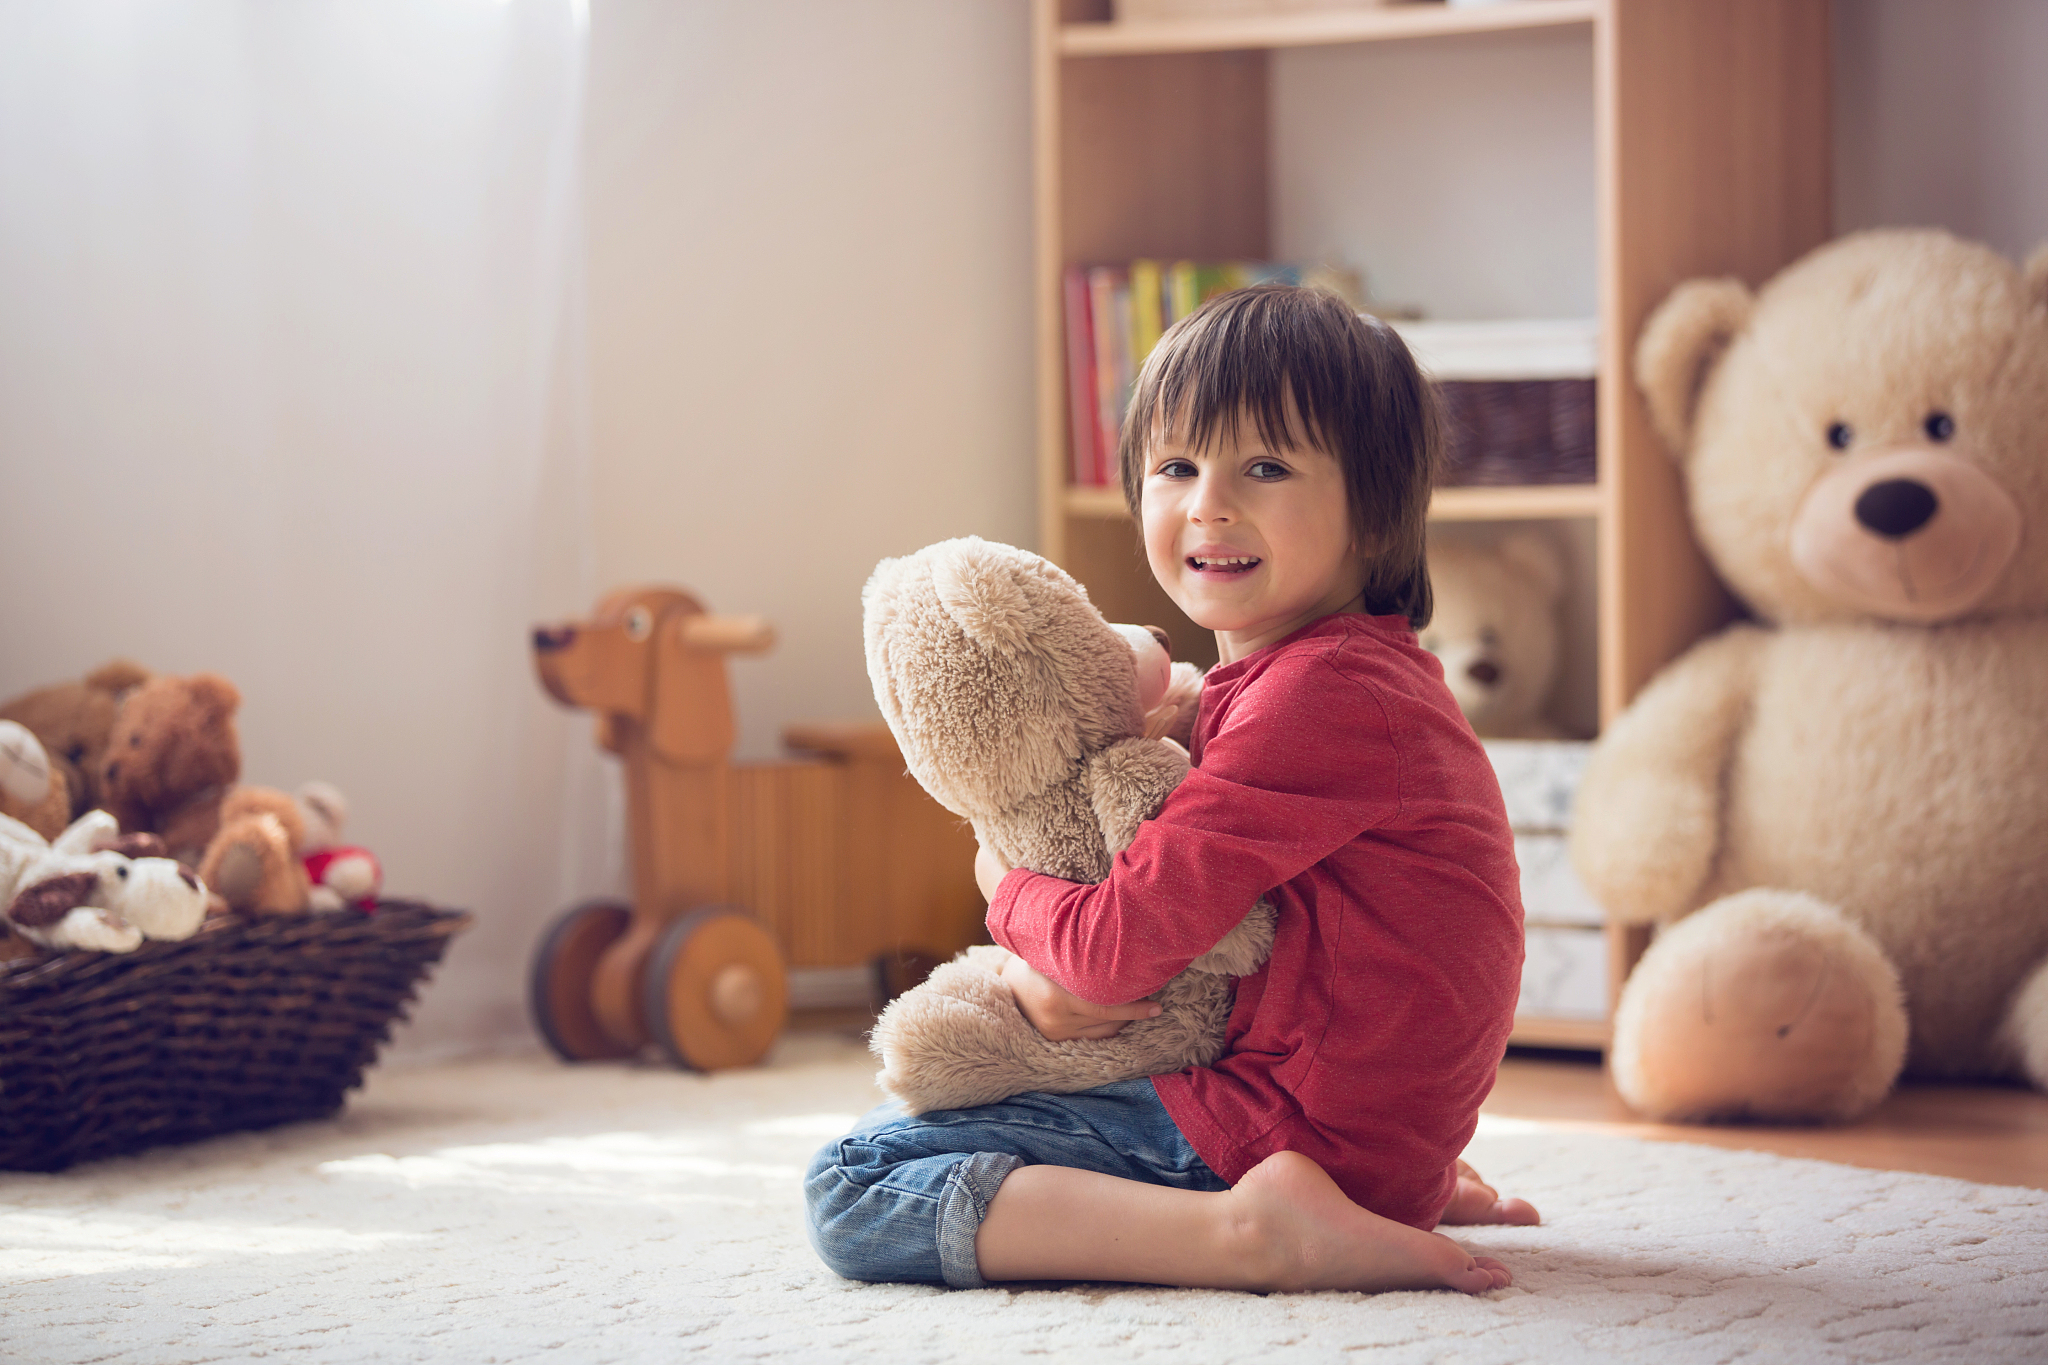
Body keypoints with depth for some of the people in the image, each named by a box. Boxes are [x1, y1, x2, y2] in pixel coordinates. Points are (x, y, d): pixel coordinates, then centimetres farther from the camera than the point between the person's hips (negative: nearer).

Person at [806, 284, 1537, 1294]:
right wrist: (1035, 972, -7)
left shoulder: (1316, 695, -20)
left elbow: (1121, 950, -20)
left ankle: (1252, 1229, -23)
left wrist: (1006, 889, 2)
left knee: (855, 1185, -13)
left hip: (1290, 1124, -11)